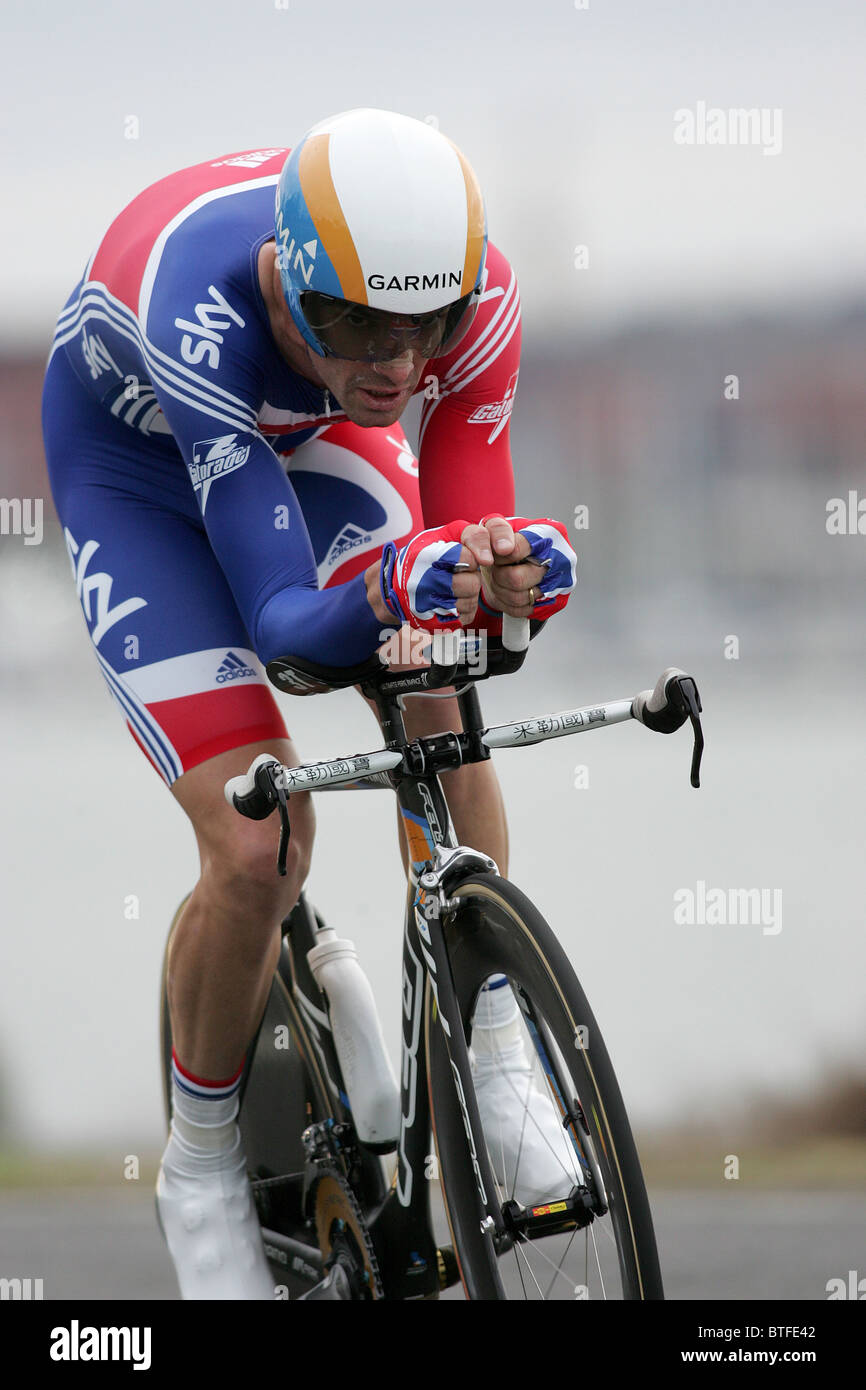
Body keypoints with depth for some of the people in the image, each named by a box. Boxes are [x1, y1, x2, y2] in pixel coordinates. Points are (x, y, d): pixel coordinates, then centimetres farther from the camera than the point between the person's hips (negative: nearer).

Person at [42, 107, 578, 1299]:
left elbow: (467, 529, -25)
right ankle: (201, 1166, 7)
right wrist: (398, 587, -63)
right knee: (257, 851, -16)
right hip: (138, 465, -4)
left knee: (433, 690, -23)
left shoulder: (479, 298, -32)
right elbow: (283, 619, -42)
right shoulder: (203, 312, -43)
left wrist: (510, 571, -49)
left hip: (302, 431, 4)